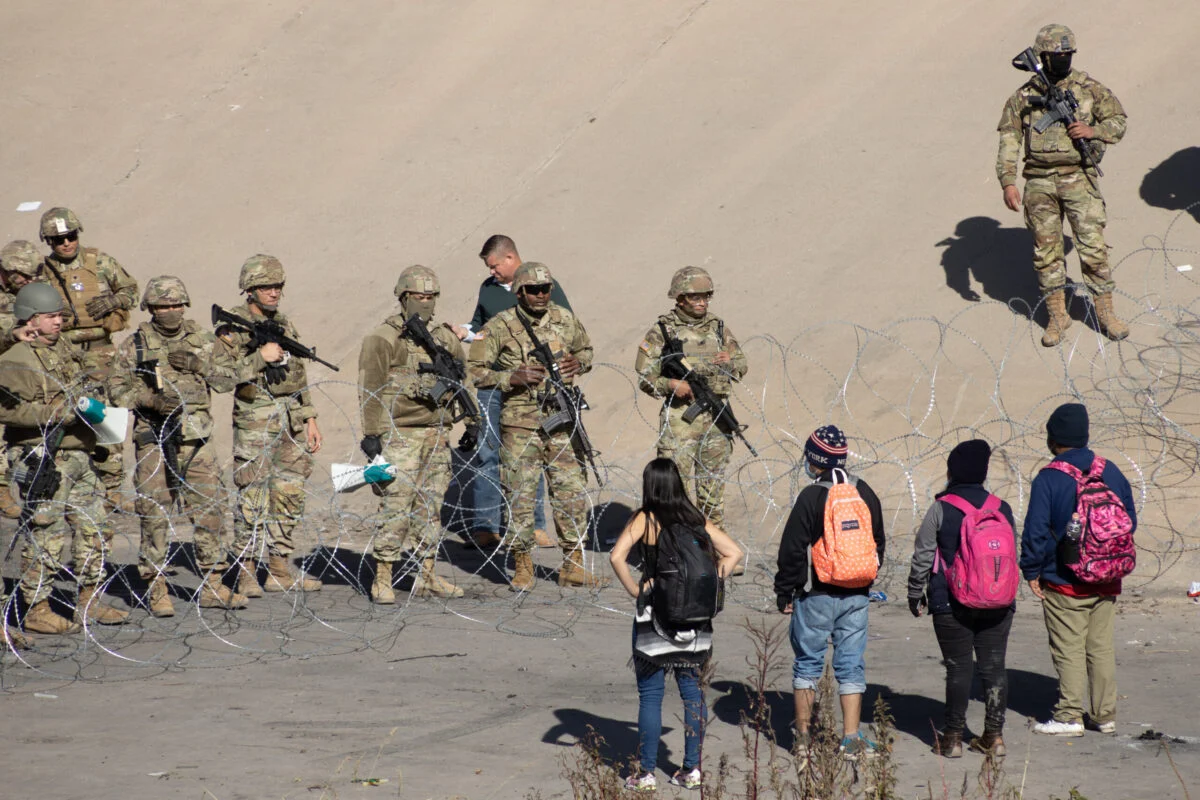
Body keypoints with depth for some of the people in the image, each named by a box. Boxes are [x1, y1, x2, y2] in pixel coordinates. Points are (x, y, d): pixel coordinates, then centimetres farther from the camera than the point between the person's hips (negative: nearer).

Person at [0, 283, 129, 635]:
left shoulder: (66, 351, 16)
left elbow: (85, 391, 32)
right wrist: (60, 412, -21)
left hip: (77, 456, 8)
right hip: (41, 460, -8)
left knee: (92, 527, 10)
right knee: (45, 536, -6)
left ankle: (90, 602, 20)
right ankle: (36, 610, 2)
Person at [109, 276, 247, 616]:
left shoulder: (201, 340, 8)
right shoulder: (135, 345, 0)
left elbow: (230, 377, 6)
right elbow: (117, 388, -2)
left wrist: (198, 365, -10)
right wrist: (150, 399, -18)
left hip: (197, 440, 3)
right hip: (154, 441, -3)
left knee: (210, 509, 4)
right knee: (155, 515, -2)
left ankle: (212, 586, 13)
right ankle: (157, 587, 7)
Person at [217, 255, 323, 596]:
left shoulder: (285, 325, 15)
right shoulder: (232, 327, -6)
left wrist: (310, 419, 15)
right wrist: (260, 357, -21)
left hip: (292, 423, 7)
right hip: (254, 422, -6)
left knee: (289, 497, 8)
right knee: (252, 499, -5)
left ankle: (279, 570, 15)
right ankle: (246, 573, 0)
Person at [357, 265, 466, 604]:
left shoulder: (445, 339, 14)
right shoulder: (383, 339, -4)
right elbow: (370, 388, -8)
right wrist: (371, 433, -14)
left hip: (436, 433, 6)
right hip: (399, 434, -6)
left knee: (431, 507, 9)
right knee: (395, 508, -9)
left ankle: (427, 577, 16)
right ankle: (382, 579, -5)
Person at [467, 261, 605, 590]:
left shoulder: (565, 320, 6)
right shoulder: (499, 327, -7)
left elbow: (586, 350, 24)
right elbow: (474, 371, -7)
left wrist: (579, 364, 0)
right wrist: (513, 377, -19)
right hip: (519, 424, -3)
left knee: (572, 493, 5)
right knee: (519, 496, 0)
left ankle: (573, 566, 15)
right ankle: (522, 569, 11)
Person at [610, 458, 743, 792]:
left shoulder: (644, 520, -8)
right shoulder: (697, 520, 3)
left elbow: (617, 556, -21)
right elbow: (732, 552, 3)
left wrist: (634, 590, -9)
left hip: (655, 618, -4)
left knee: (650, 696, 3)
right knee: (693, 692, 11)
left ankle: (646, 773, 5)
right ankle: (692, 769, 14)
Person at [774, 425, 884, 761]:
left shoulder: (811, 497, -12)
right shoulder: (866, 495, 5)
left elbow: (792, 550, -11)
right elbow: (878, 545, 16)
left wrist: (784, 593, -1)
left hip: (816, 595, -4)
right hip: (856, 595, 4)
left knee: (808, 663, 8)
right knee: (851, 666, 6)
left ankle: (803, 736, 11)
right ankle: (851, 739, 1)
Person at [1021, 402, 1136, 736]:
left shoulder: (1048, 480, -15)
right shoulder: (1111, 472, 2)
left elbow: (1036, 532, -15)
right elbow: (1130, 521, 10)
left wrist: (1032, 572, -3)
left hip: (1064, 584, -5)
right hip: (1107, 583, 5)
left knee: (1068, 650, 1)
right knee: (1101, 647, 13)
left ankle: (1069, 717, 4)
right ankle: (1105, 715, 17)